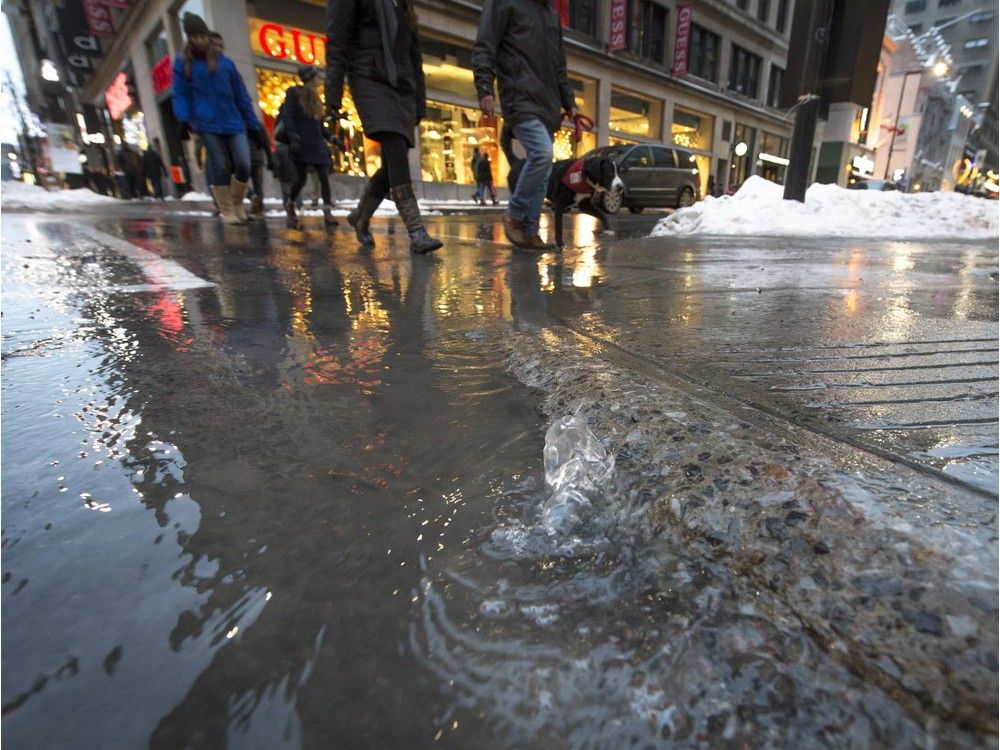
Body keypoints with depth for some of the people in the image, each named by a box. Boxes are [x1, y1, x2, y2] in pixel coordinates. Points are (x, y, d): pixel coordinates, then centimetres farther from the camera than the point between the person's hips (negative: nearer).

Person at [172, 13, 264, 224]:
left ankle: (237, 204, 12)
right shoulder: (182, 63, 11)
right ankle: (226, 210, 4)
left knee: (243, 166, -10)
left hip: (233, 122, 1)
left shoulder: (225, 62, 14)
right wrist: (184, 120, -9)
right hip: (207, 123, -1)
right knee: (220, 166, -5)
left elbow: (241, 95, 13)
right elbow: (180, 95, 7)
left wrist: (253, 124, 7)